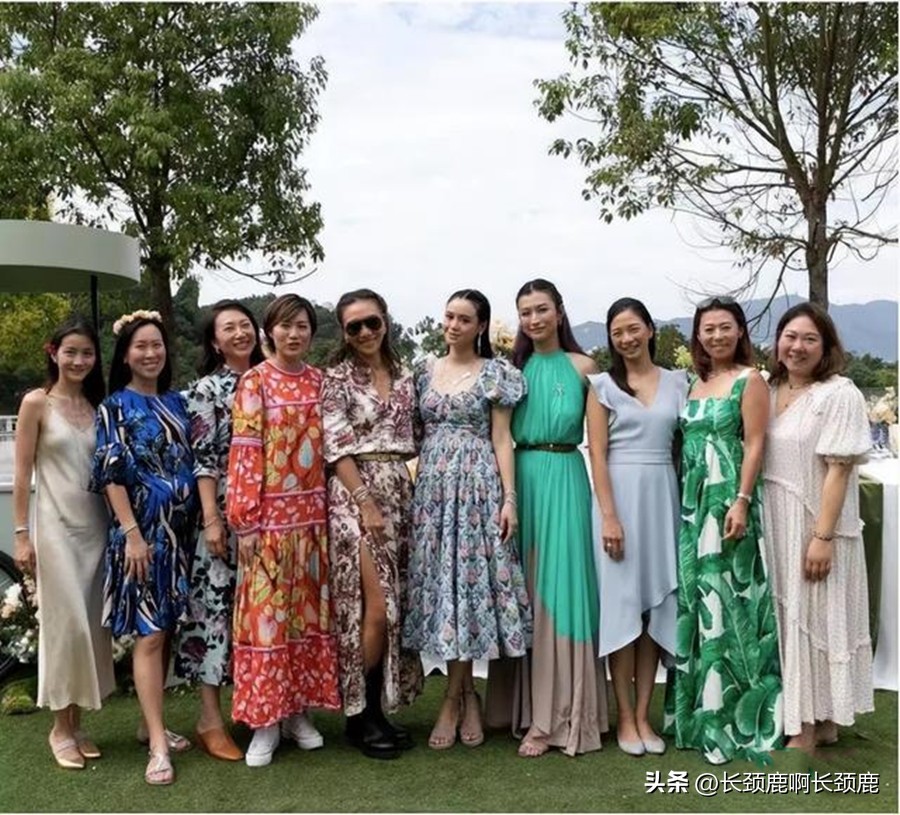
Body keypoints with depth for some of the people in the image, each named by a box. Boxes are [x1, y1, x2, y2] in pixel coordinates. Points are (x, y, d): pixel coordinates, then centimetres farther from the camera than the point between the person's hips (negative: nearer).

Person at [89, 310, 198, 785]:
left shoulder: (177, 401, 12)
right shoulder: (115, 407, -3)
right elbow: (111, 475, -9)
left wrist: (200, 522, 9)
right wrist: (132, 532, -16)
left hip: (180, 530, 6)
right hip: (142, 530, -6)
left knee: (166, 630, 11)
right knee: (149, 634, -6)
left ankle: (152, 724, 24)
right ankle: (158, 746, -4)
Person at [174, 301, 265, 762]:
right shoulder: (207, 389, -3)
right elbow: (202, 459, -9)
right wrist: (212, 519, -16)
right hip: (225, 513, -5)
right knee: (217, 605, -3)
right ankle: (210, 721, 4)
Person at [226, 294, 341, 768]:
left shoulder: (319, 381, 9)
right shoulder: (254, 382, -3)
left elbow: (328, 446, 12)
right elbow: (245, 453, -8)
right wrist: (245, 521, -13)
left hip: (312, 513, 4)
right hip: (271, 515, -4)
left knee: (308, 610, 9)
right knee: (267, 612, 0)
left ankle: (299, 710, 22)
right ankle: (265, 720, 9)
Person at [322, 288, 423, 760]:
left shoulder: (404, 376, 13)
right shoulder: (337, 377, -4)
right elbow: (337, 448, -11)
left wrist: (404, 498, 8)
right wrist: (367, 504, -16)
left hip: (401, 494, 6)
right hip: (356, 496, -6)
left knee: (396, 607, 7)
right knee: (376, 609, -9)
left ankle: (379, 709, 19)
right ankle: (360, 716, 6)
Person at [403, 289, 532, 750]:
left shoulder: (495, 373, 2)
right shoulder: (425, 372, 13)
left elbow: (501, 440, -1)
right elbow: (418, 435, 15)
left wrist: (509, 498, -9)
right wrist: (415, 489, 10)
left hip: (477, 484, -4)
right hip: (432, 485, 4)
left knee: (468, 578, -3)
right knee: (441, 581, 3)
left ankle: (454, 697, 9)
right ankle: (466, 693, 15)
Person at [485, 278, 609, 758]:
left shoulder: (583, 367, 6)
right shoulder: (513, 367, 12)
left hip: (564, 478, -2)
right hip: (521, 478, 2)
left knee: (560, 586, -3)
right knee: (523, 590, 4)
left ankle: (555, 715, 4)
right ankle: (527, 707, 14)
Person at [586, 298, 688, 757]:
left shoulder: (677, 383, 10)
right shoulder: (603, 385, 1)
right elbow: (597, 455, -5)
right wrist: (609, 516, -13)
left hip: (664, 494, 3)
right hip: (620, 493, -3)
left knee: (657, 604, 5)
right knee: (622, 603, 0)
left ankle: (644, 715, 14)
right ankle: (625, 717, 9)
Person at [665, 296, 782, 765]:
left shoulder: (749, 380, -4)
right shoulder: (696, 383, 15)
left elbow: (754, 444, -10)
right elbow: (687, 444, 14)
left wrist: (742, 502, -19)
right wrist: (683, 503, 8)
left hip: (728, 500, -7)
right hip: (692, 501, 7)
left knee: (725, 599, -4)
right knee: (694, 598, 10)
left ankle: (731, 718, 6)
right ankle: (698, 709, 21)